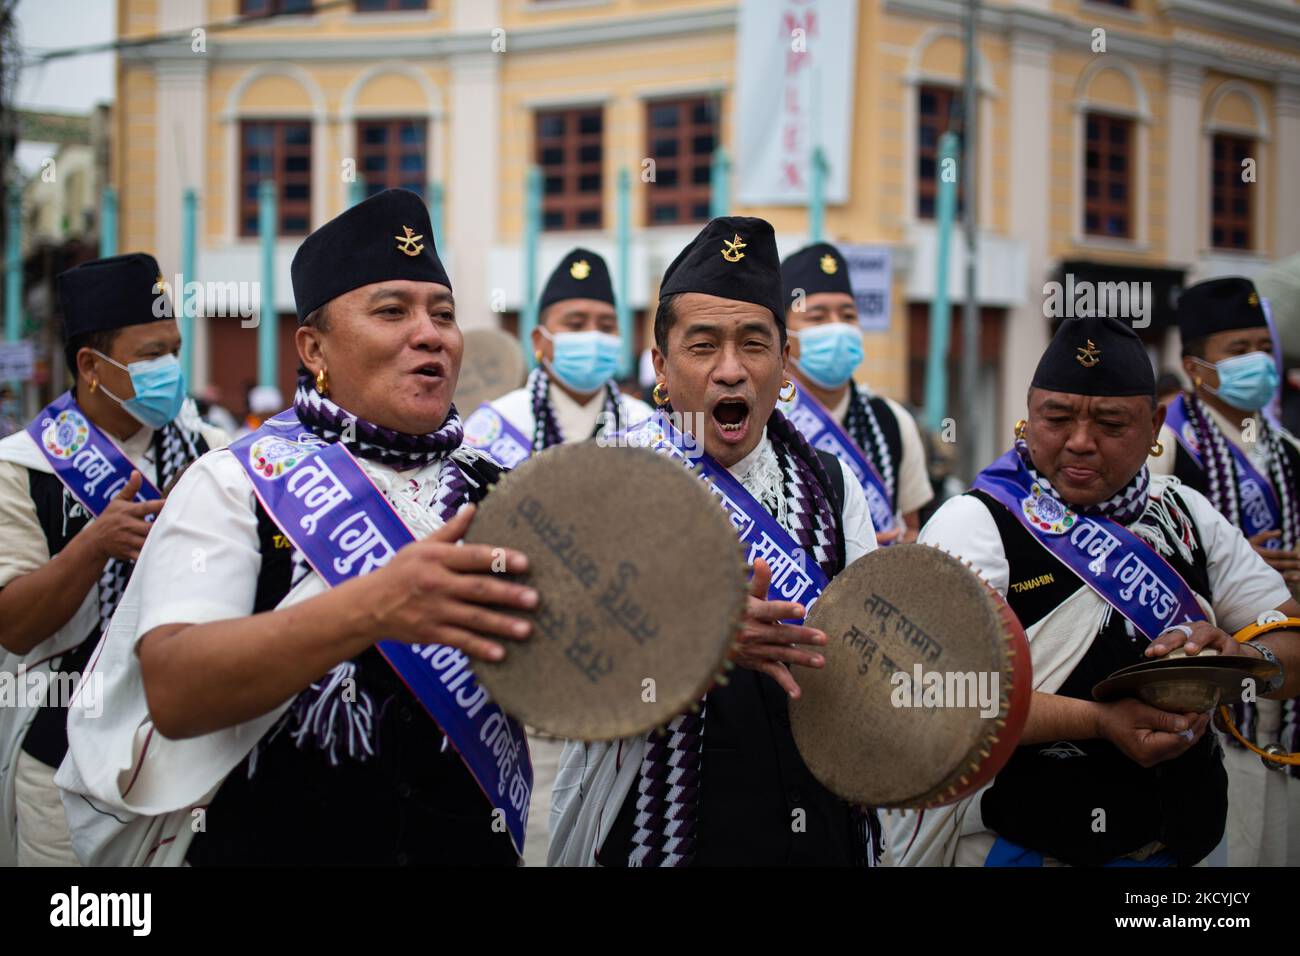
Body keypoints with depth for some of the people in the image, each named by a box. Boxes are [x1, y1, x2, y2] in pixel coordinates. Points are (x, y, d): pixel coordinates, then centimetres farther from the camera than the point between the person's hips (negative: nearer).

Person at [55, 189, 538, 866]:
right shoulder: (235, 485, -9)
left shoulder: (492, 492, 2)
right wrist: (371, 606, -36)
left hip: (477, 847, 4)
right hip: (272, 843, -3)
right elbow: (172, 693, -23)